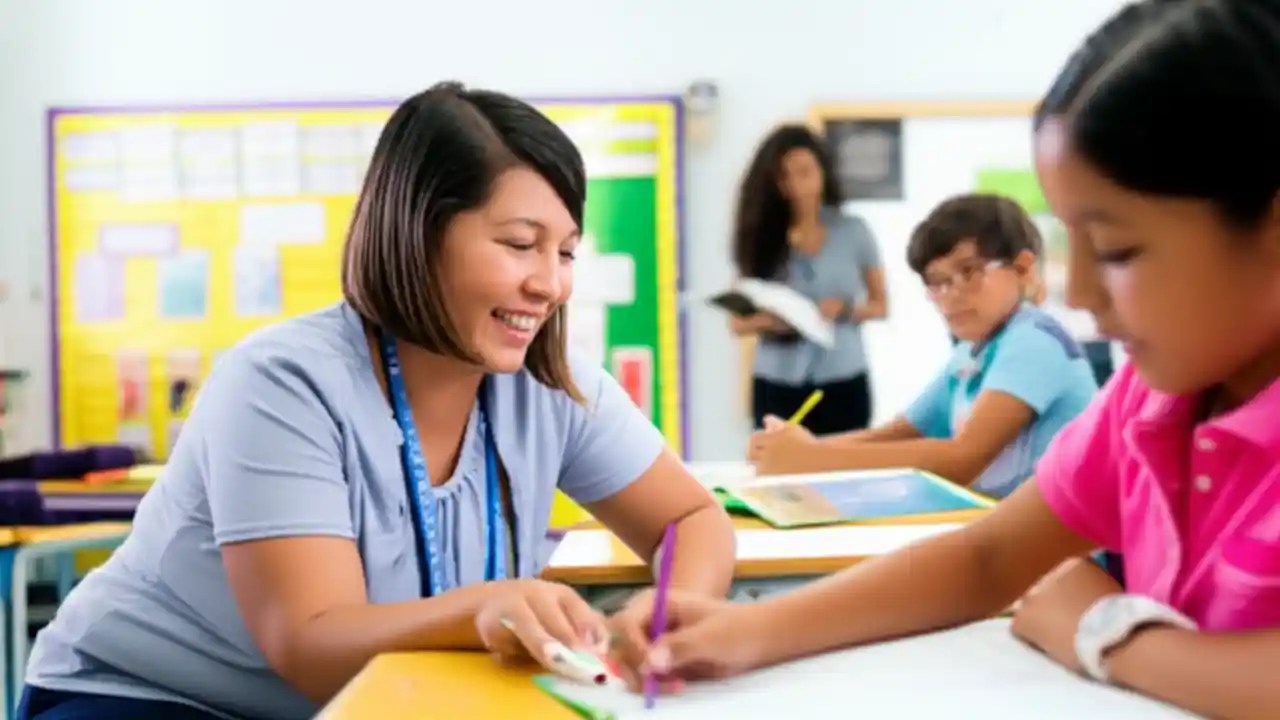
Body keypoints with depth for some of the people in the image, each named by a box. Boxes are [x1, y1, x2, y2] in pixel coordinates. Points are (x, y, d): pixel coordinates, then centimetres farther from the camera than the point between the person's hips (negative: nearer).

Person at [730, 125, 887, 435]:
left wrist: (845, 309, -11)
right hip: (777, 386, 0)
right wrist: (765, 321, -18)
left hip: (843, 383, 0)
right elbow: (737, 320, 4)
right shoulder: (761, 237, 1)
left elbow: (880, 305, 10)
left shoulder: (853, 232, 2)